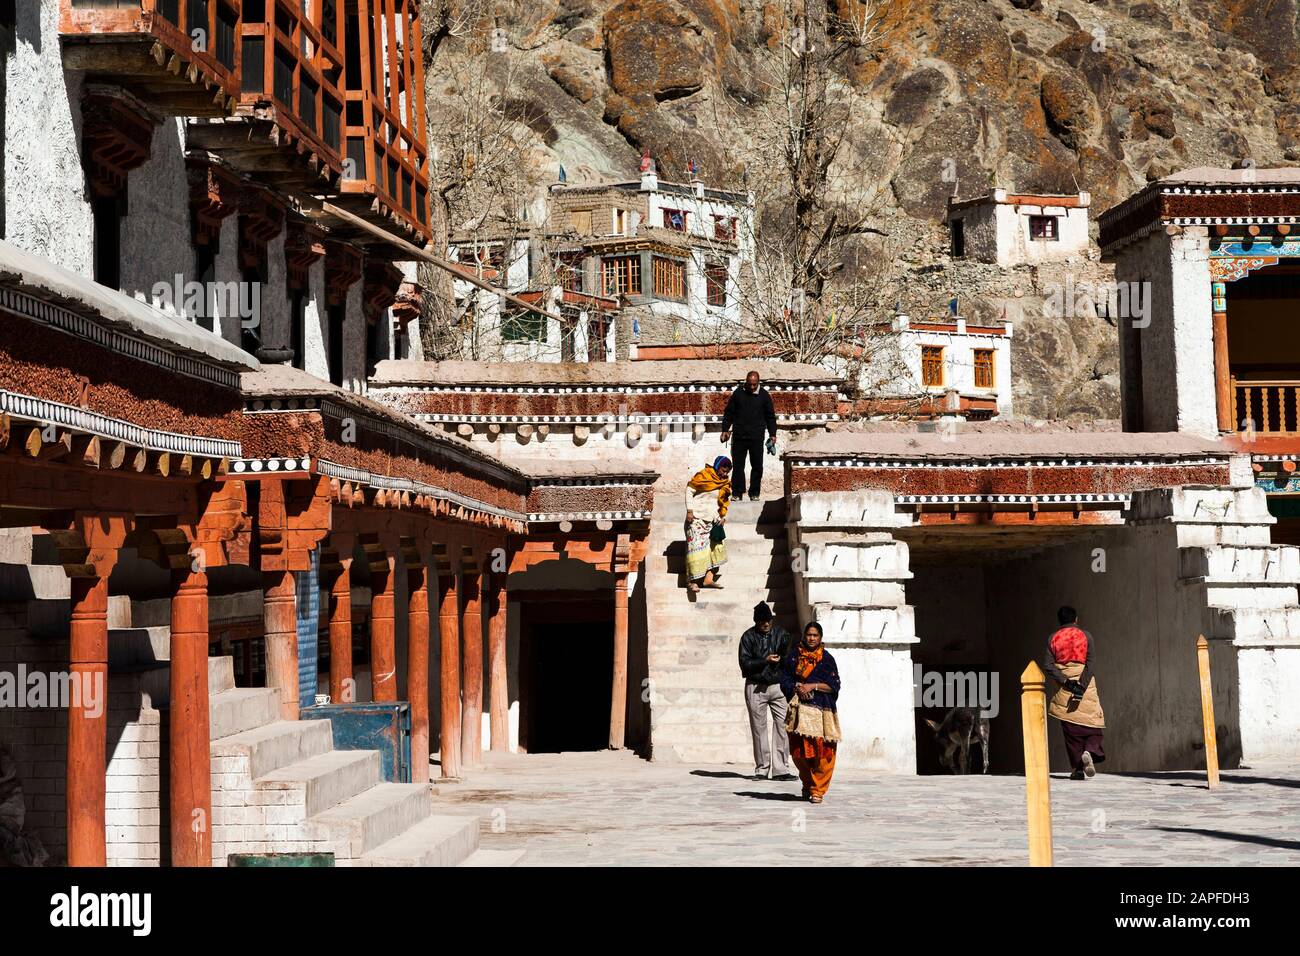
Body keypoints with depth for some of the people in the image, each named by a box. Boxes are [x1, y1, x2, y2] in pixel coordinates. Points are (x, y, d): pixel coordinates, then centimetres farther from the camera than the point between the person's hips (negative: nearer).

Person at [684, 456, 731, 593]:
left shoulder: (726, 483, 9)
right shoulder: (703, 476, -10)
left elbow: (726, 501, 19)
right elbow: (689, 490, -9)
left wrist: (723, 516, 6)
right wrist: (689, 510, -15)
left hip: (713, 521, 7)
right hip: (697, 519, -7)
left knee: (715, 547, 5)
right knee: (696, 548, -11)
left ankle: (708, 579, 9)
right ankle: (691, 581, -12)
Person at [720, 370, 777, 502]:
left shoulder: (764, 395, 3)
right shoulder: (738, 393, 4)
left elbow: (770, 416, 8)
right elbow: (729, 413, 10)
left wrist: (772, 434, 3)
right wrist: (725, 430, 5)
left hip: (757, 437, 0)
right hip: (739, 436, 0)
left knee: (757, 466, 2)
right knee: (738, 465, 1)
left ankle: (754, 493, 11)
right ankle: (737, 493, 6)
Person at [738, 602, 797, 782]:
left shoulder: (780, 632, 6)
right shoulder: (748, 637, 0)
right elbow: (745, 663, -6)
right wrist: (765, 660, -17)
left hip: (778, 686, 1)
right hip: (756, 687, -1)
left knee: (782, 726, -6)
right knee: (759, 728, 4)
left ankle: (781, 769, -4)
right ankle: (762, 769, 12)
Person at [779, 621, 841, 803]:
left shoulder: (826, 659, 4)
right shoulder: (794, 656, 10)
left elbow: (834, 685, -1)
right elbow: (784, 680, 9)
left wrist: (813, 686, -11)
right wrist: (796, 688, -9)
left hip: (821, 710, -2)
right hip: (800, 709, 2)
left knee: (821, 752, -7)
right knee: (799, 751, 1)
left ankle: (818, 790, 2)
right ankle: (807, 783, 24)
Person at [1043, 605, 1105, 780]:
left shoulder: (1053, 639, 6)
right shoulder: (1085, 635, 2)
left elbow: (1047, 666, -4)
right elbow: (1090, 663, -9)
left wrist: (1066, 682, -10)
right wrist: (1080, 688, -15)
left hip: (1064, 692, 1)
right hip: (1086, 687, -1)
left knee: (1071, 731, 6)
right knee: (1093, 726, 6)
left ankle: (1078, 768, 2)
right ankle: (1091, 751, -21)